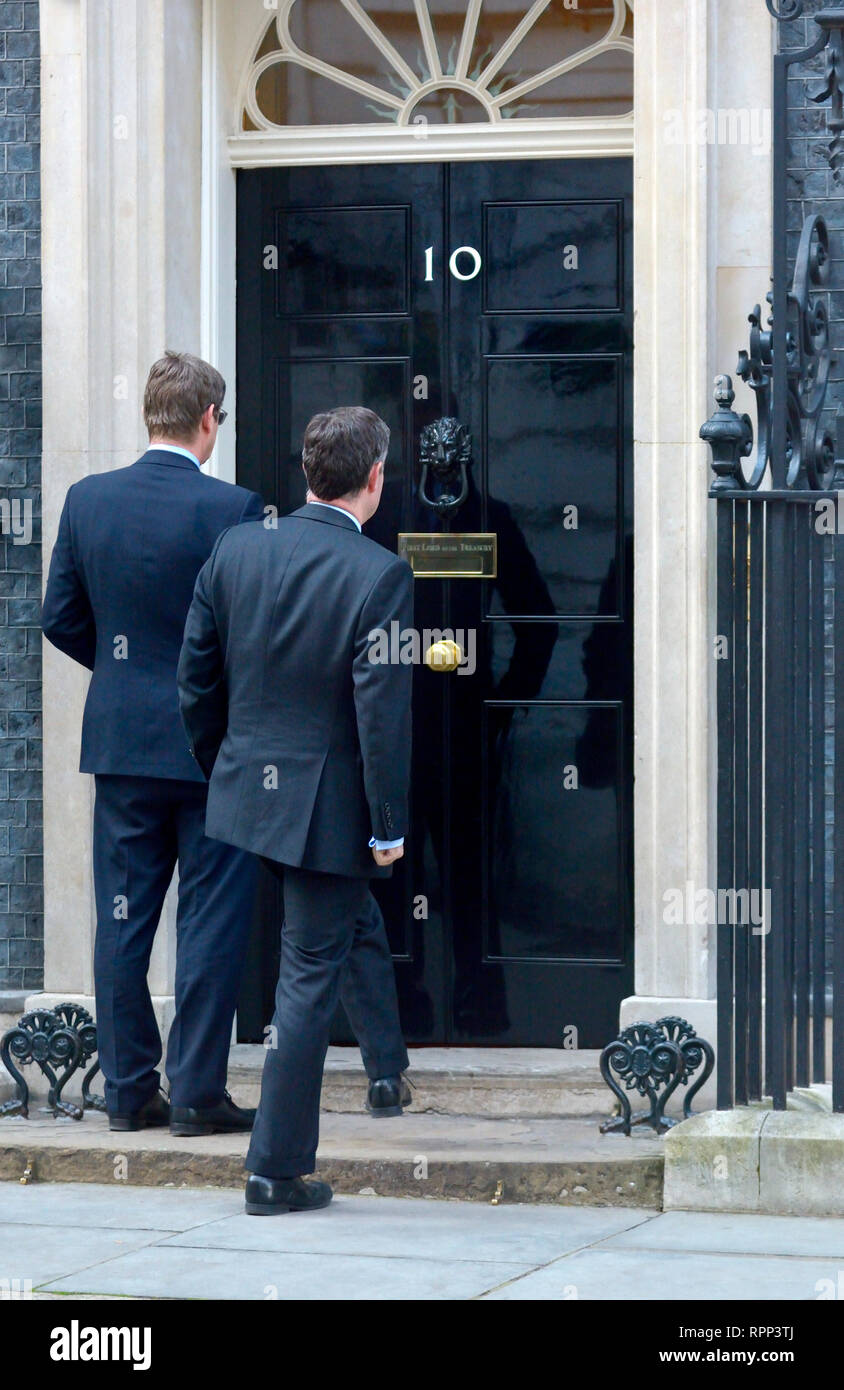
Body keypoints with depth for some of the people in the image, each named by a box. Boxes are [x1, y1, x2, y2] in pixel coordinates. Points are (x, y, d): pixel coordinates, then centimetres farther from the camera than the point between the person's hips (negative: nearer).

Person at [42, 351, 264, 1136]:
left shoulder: (88, 500, 0)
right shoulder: (231, 509, -14)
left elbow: (61, 620, 6)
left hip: (120, 739, 4)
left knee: (122, 918, 10)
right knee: (211, 922, 3)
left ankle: (127, 1090, 13)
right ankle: (196, 1093, 3)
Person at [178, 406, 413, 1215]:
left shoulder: (235, 550, -3)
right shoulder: (380, 577, -18)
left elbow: (196, 680, 4)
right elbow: (382, 712, -19)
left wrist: (218, 772, 19)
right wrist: (388, 826, -10)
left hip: (245, 785, 6)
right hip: (328, 805, -6)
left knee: (356, 920, 29)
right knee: (310, 979, 3)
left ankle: (387, 1072, 42)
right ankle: (276, 1171, 8)